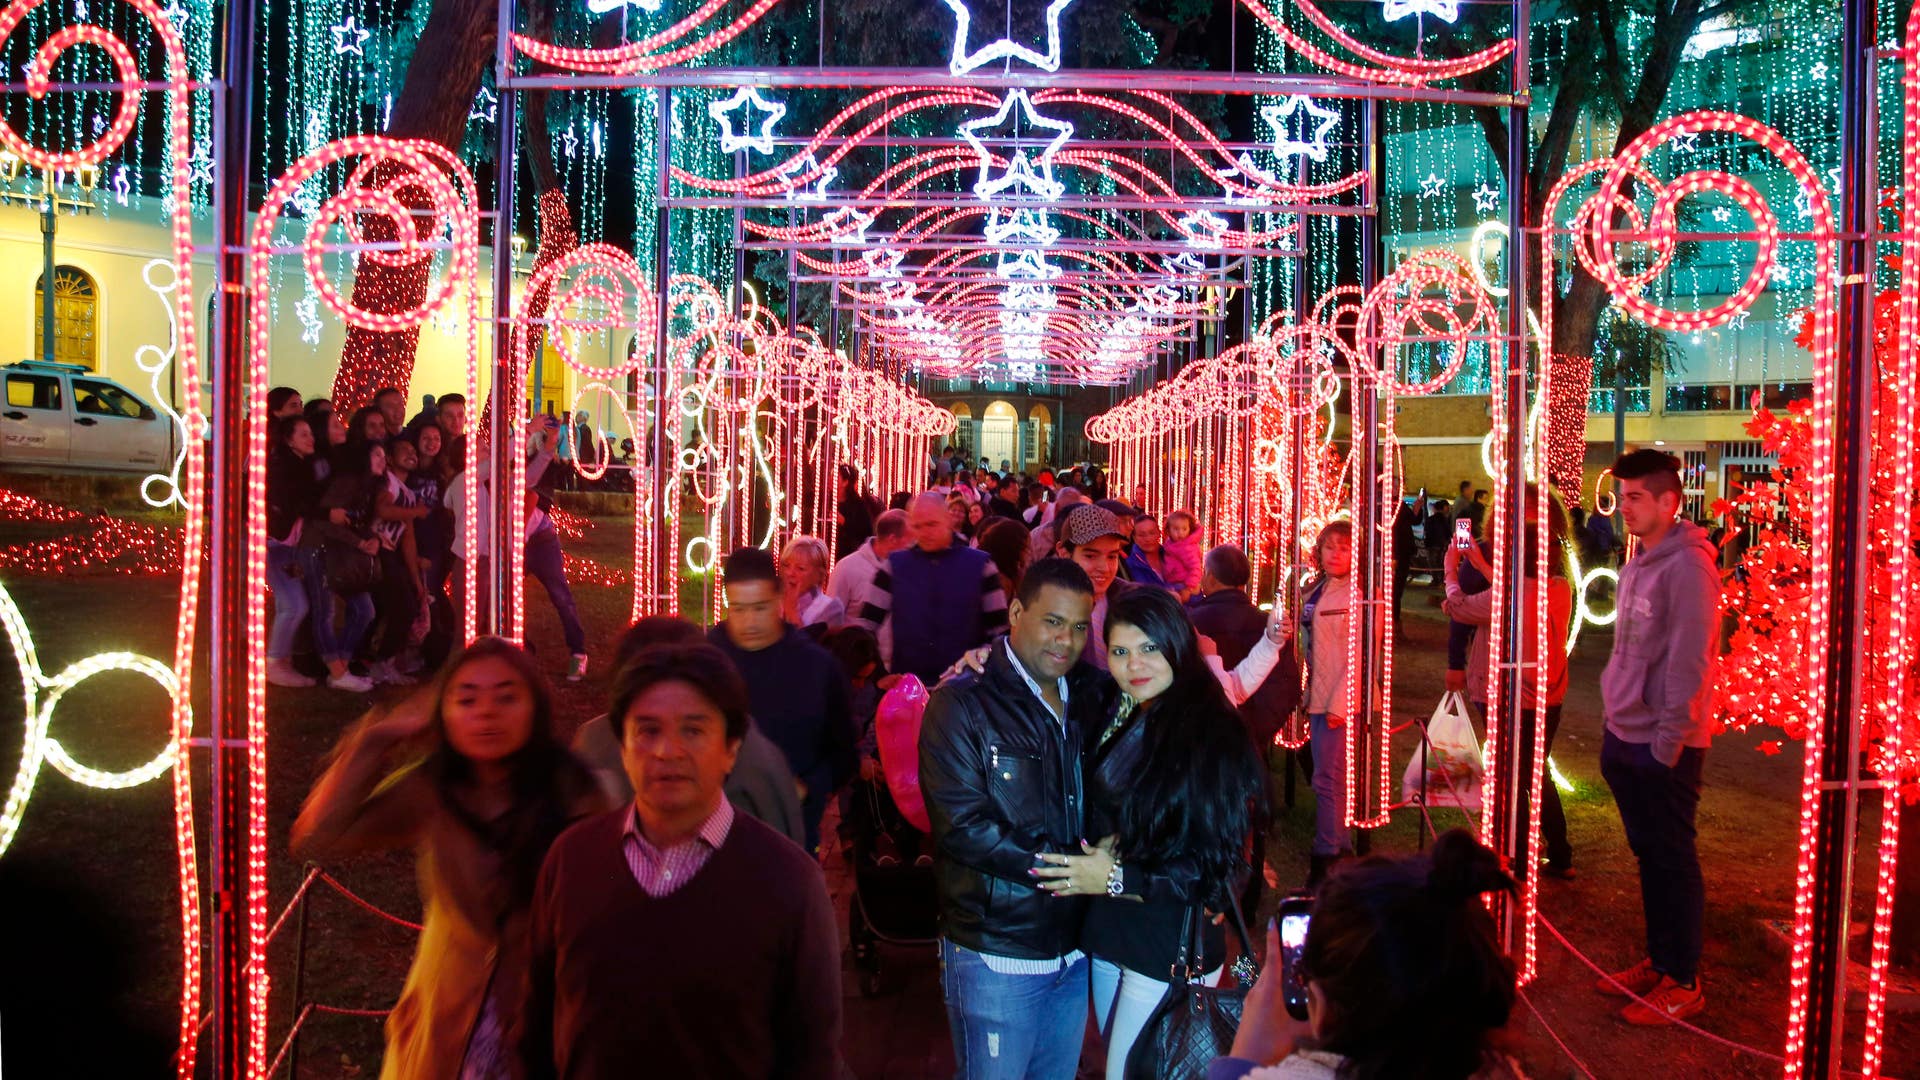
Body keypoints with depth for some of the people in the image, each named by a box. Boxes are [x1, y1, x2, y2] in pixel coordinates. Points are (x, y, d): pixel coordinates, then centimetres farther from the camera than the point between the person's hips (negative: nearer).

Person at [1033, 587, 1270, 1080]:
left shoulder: (1213, 735, -17)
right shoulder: (1119, 720, 3)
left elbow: (1218, 869, -16)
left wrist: (1118, 878, -18)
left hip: (1172, 948, -7)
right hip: (1111, 933, 7)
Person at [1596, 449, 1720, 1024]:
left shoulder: (1687, 566, -16)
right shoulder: (1638, 564, 12)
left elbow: (1689, 662, -20)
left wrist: (1666, 743, -19)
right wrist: (1617, 729, 16)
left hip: (1664, 745, -8)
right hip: (1626, 739, 8)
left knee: (1672, 859, 2)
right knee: (1647, 853, 17)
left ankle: (1683, 982, 13)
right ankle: (1659, 960, 29)